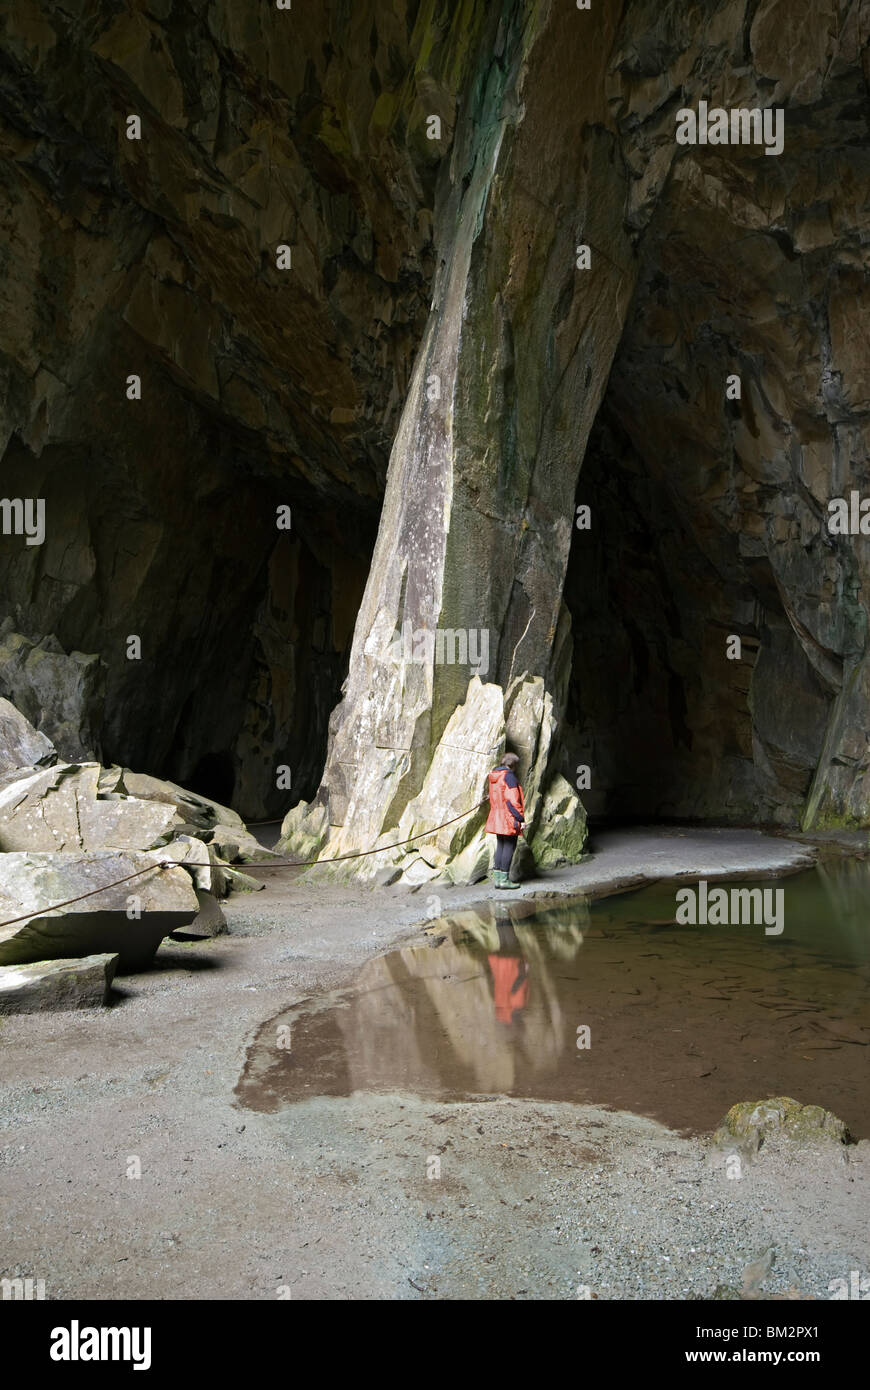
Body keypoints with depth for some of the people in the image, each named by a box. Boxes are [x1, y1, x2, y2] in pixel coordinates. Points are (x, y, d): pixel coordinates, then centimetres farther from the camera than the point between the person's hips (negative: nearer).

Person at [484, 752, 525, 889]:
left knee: (500, 847, 13)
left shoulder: (493, 776, 12)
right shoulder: (509, 776, -14)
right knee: (509, 847, -2)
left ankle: (497, 878, 13)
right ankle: (504, 879, -1)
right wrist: (520, 818, -15)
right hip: (509, 818, -8)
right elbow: (512, 799, -19)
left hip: (496, 817, 8)